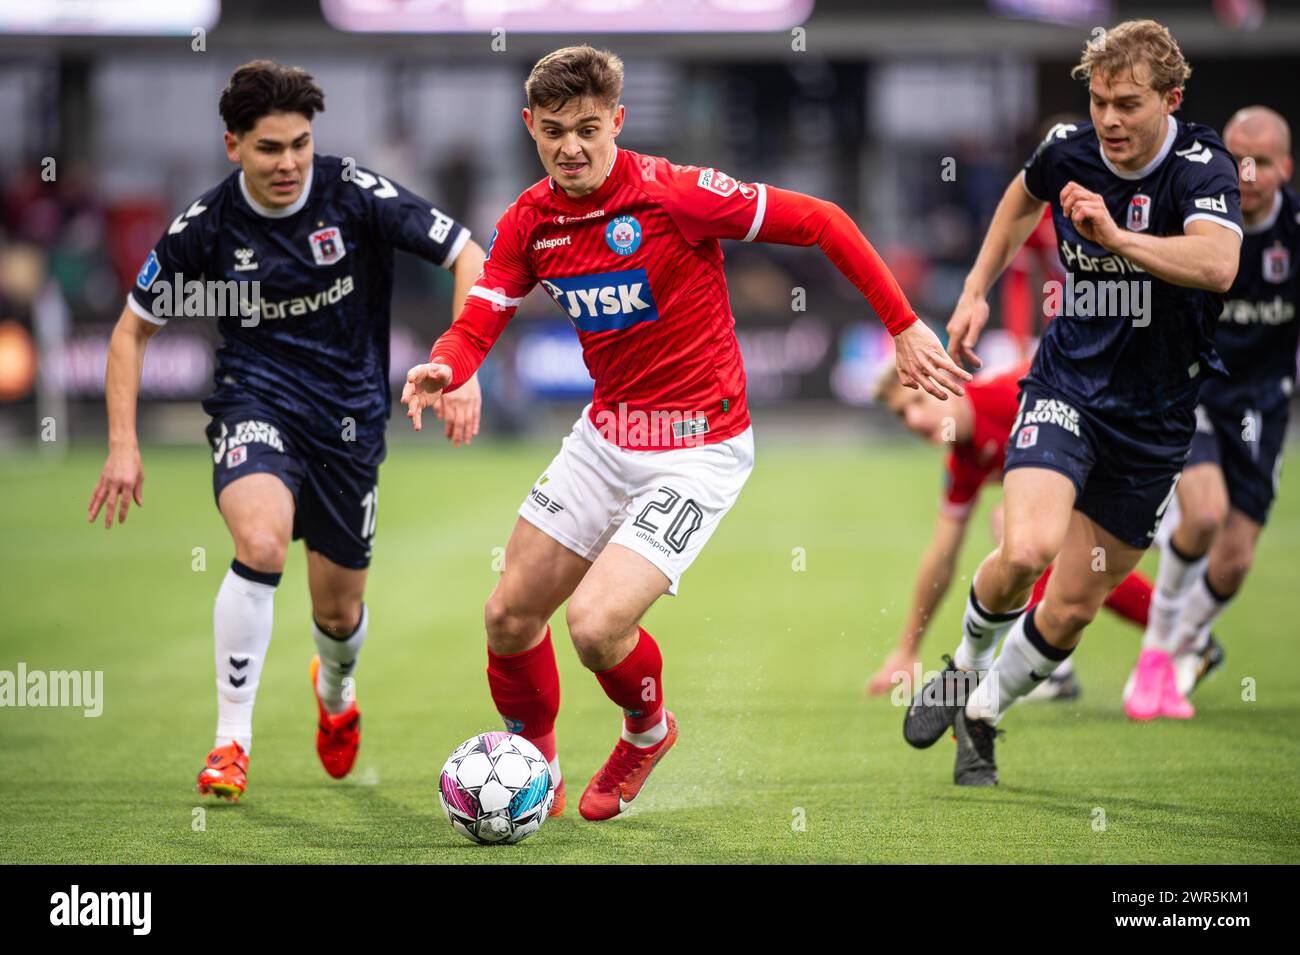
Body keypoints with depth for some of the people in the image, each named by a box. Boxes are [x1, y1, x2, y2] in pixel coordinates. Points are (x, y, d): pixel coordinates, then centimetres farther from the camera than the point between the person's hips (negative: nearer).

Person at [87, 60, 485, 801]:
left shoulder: (354, 193, -13)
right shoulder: (207, 224, -9)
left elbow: (469, 256, -10)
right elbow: (135, 328, 3)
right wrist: (124, 446, -5)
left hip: (350, 412, 1)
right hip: (257, 402, -1)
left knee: (339, 610, 10)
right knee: (261, 544, -32)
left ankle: (335, 692, 50)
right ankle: (232, 741, -19)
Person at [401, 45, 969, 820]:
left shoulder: (673, 192, -20)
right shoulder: (529, 222, -1)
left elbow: (822, 223, -16)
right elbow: (477, 328, -2)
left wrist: (905, 327, -14)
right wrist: (441, 370, -27)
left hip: (699, 450, -6)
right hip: (606, 433, 6)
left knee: (596, 625, -20)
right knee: (511, 616, 7)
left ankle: (649, 730, 15)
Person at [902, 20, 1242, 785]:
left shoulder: (1203, 167, -18)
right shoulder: (1068, 152, -6)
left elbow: (1218, 263, -39)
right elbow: (1025, 197, 21)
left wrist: (1118, 237, -49)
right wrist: (977, 290, 18)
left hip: (1156, 418, -1)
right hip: (1069, 385, 1)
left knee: (1071, 612, 5)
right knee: (1027, 548, -26)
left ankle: (982, 714, 33)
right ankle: (967, 664, 5)